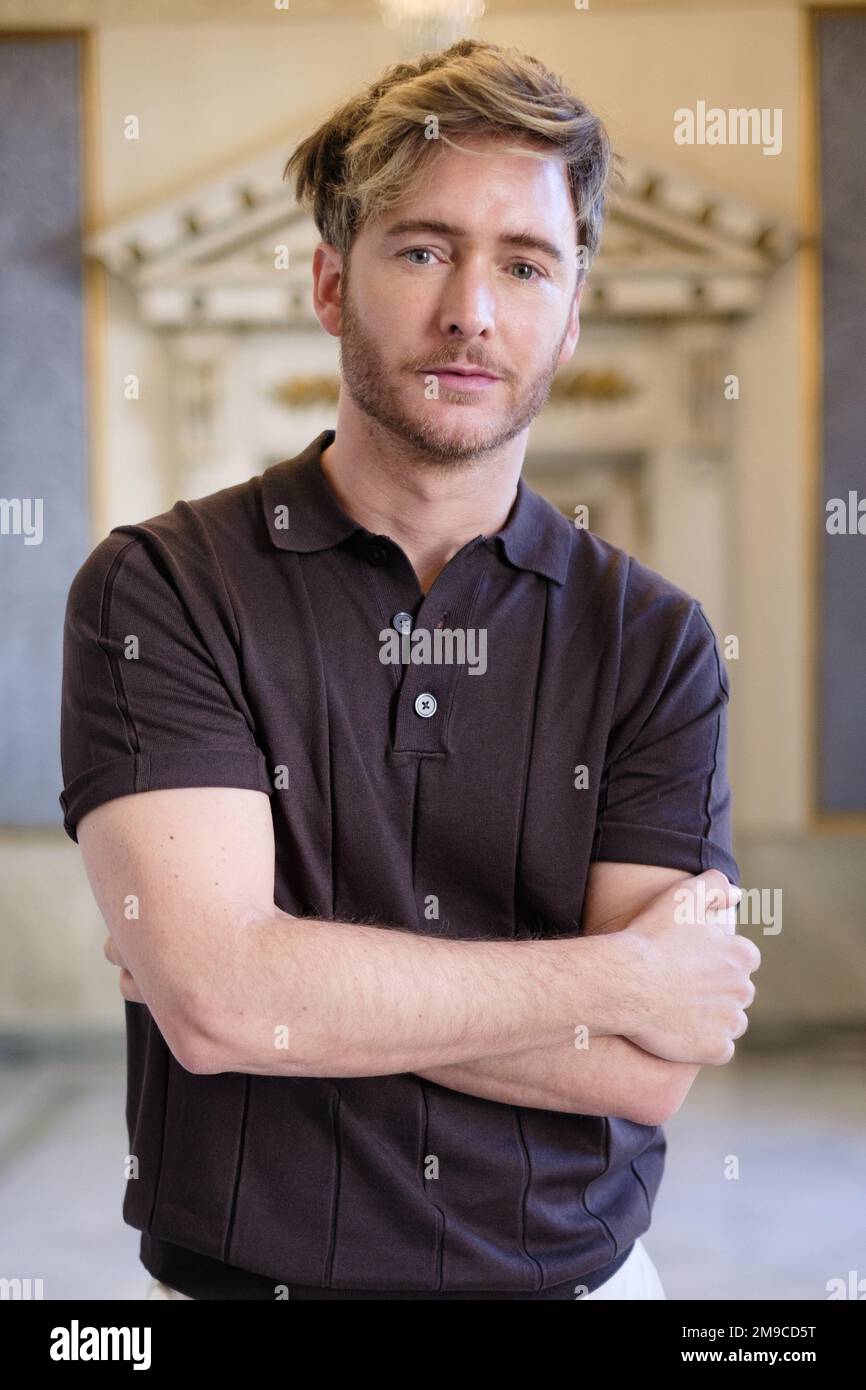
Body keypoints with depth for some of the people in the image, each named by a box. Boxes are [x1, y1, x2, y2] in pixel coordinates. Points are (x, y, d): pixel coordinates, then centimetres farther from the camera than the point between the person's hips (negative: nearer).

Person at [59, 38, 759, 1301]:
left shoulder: (656, 640, -7)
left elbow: (651, 1071, -15)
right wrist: (614, 976, -18)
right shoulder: (156, 591, -12)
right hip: (247, 1267, -1)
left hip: (577, 1268, 2)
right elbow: (215, 999, -24)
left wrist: (294, 978, -21)